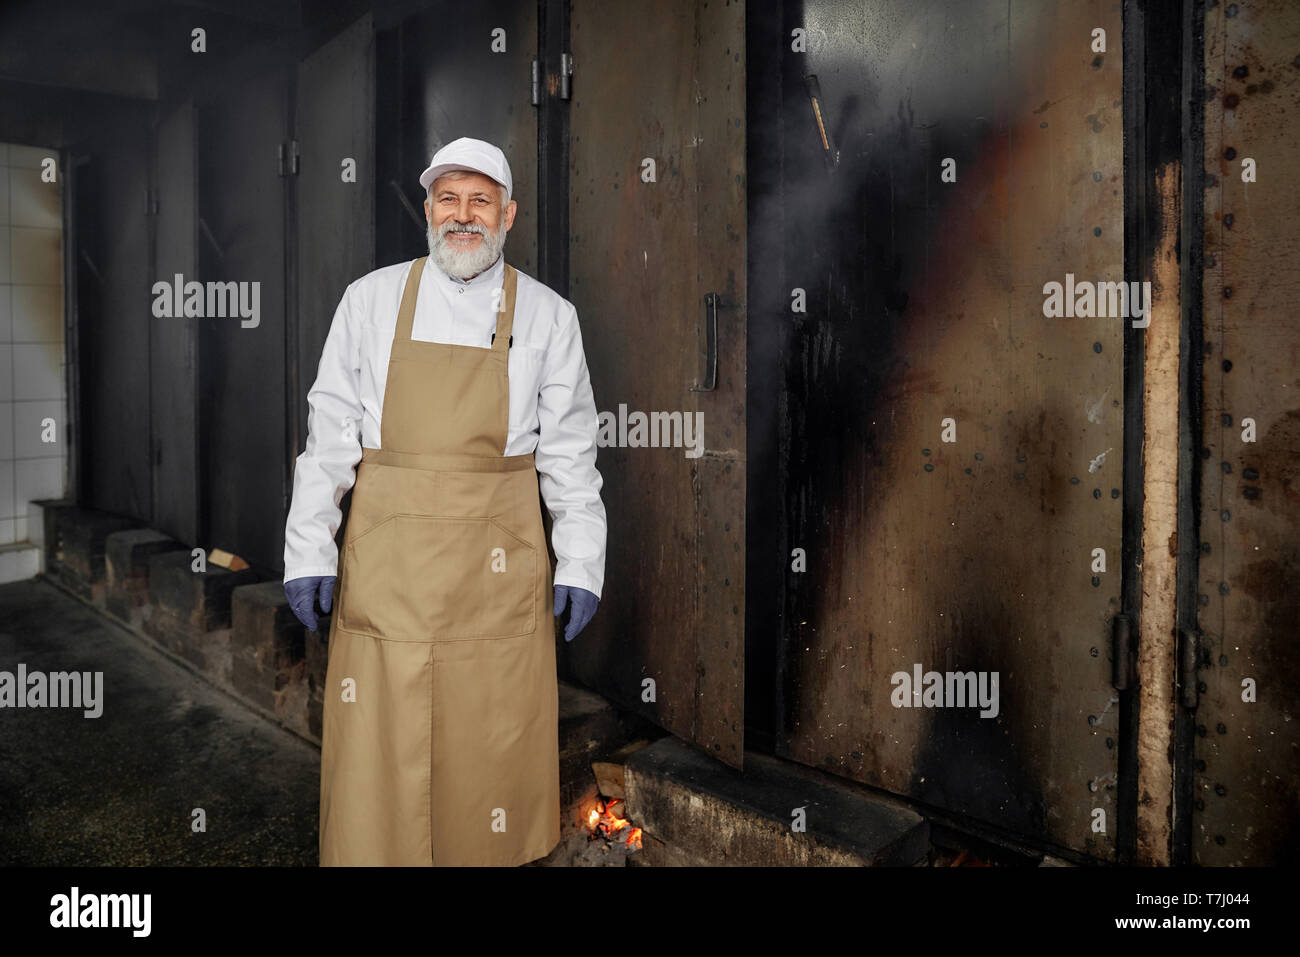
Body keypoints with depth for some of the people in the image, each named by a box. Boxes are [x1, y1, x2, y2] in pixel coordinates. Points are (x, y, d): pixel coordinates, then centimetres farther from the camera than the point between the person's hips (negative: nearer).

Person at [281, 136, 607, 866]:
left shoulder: (548, 315, 5)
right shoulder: (371, 300, 6)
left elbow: (570, 452, 4)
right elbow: (330, 433, 5)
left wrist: (582, 565, -1)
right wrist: (309, 549, 0)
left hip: (499, 559, 0)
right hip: (385, 554, 1)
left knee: (496, 741, 6)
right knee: (377, 743, 4)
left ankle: (497, 853, 27)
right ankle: (372, 852, 25)